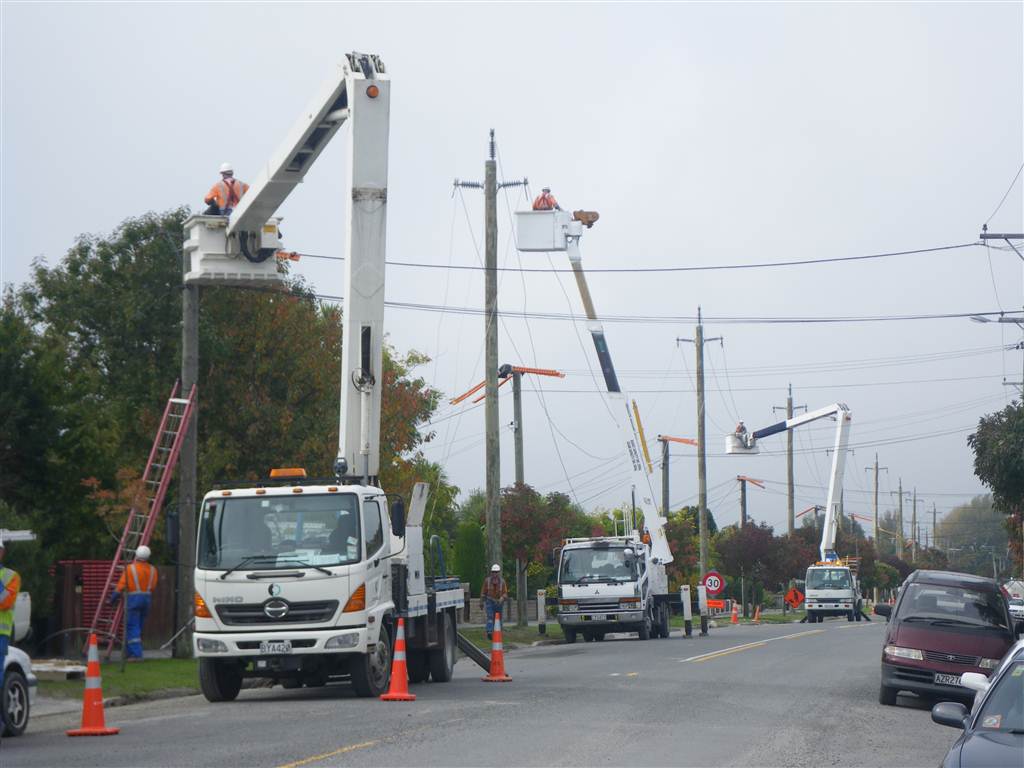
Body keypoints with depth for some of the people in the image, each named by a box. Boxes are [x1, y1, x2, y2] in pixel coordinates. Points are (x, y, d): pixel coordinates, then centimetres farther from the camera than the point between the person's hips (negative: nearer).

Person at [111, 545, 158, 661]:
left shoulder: (130, 568, -8)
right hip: (147, 599, 5)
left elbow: (121, 585, -8)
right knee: (138, 627, 15)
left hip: (134, 598, -5)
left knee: (132, 627, -5)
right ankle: (129, 652, 21)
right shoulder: (152, 570, 5)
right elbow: (153, 587, 7)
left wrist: (113, 598, 2)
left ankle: (136, 654, -14)